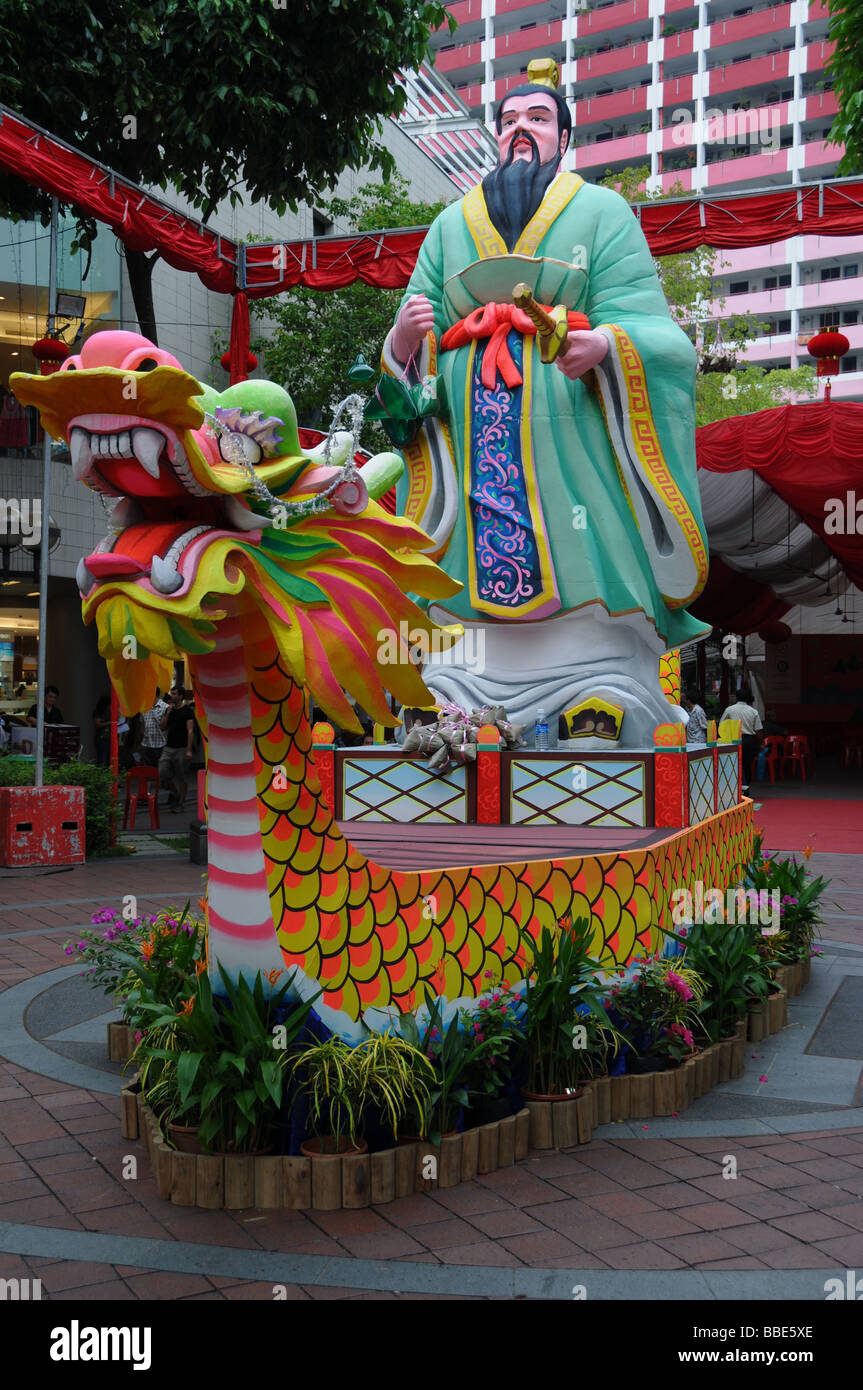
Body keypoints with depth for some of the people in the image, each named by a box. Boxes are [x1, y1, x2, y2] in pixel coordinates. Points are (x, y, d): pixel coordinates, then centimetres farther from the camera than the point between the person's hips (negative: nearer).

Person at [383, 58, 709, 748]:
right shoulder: (452, 224, 23)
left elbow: (641, 322, 1)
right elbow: (416, 348, 17)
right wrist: (405, 338, -7)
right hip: (469, 443, 3)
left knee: (583, 593, -11)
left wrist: (604, 343, -22)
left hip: (571, 428, -2)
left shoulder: (603, 211, 14)